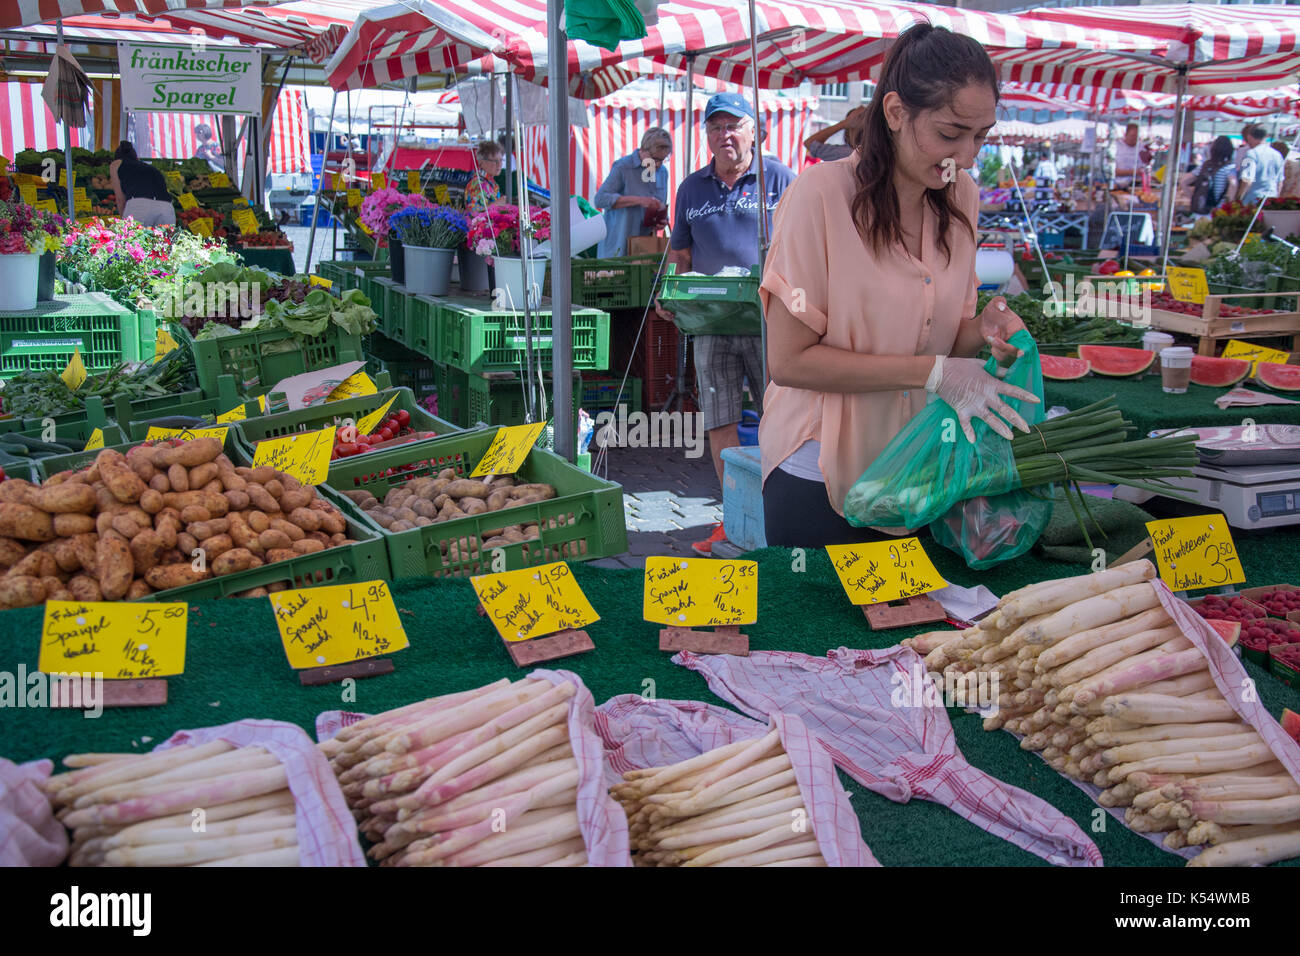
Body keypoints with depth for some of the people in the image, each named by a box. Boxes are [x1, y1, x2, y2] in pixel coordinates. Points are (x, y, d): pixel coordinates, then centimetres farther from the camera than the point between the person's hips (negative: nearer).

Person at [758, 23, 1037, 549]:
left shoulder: (961, 198, 3)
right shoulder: (822, 193, -18)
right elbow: (789, 360, -19)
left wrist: (984, 330, -11)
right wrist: (934, 372, -22)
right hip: (820, 479, -5)